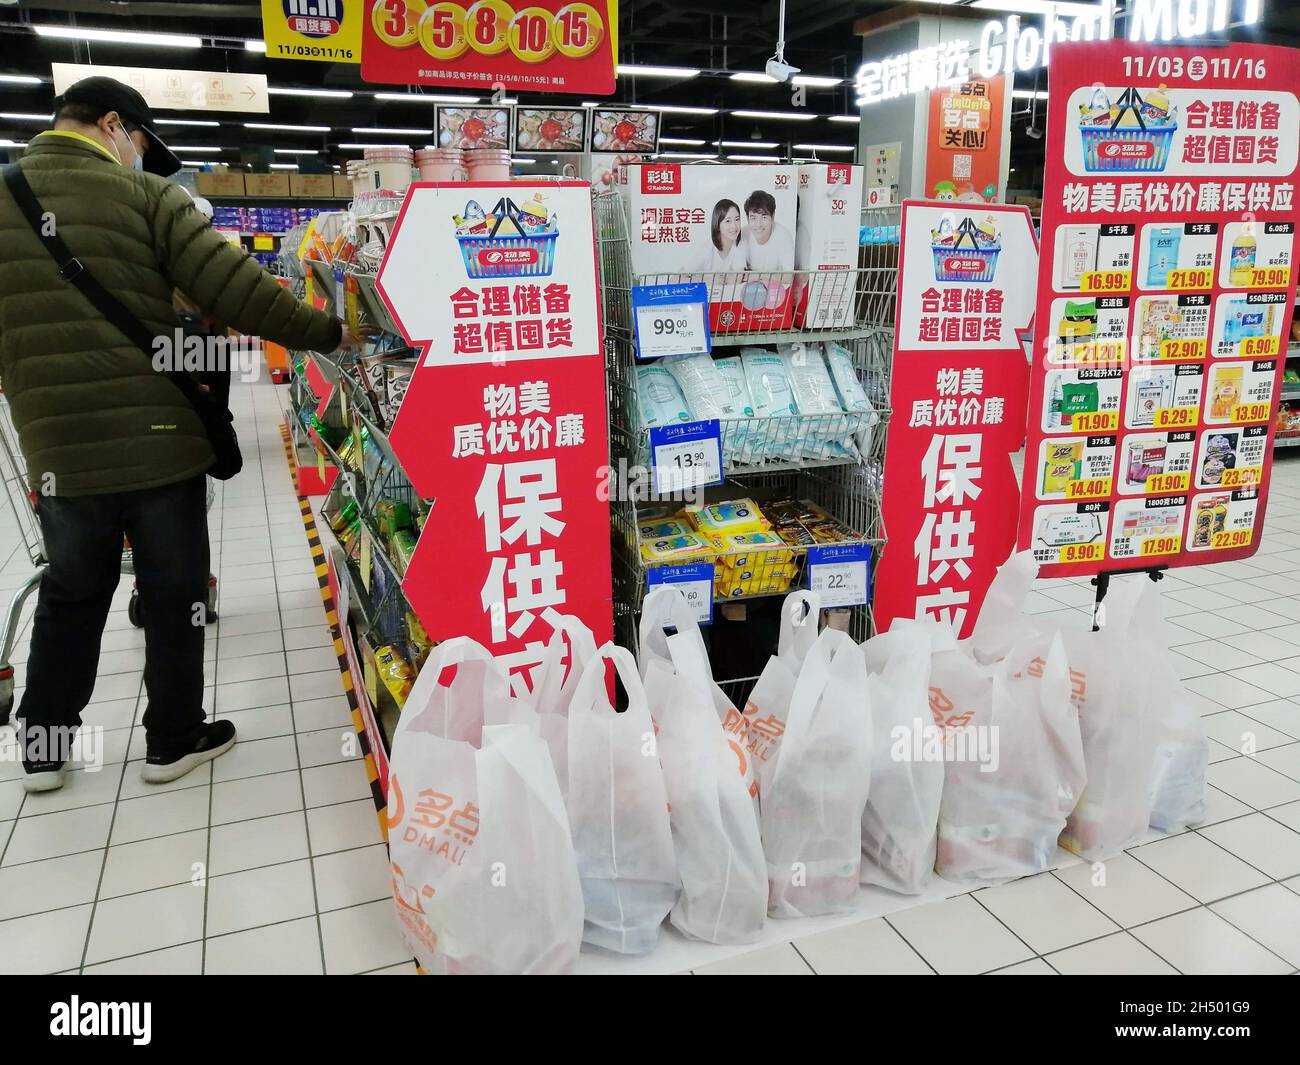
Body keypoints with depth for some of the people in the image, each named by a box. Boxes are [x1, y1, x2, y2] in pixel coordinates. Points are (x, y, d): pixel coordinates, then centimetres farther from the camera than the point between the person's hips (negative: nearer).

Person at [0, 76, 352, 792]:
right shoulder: (143, 195, -7)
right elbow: (236, 290, -13)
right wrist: (327, 332, -4)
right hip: (158, 437, -4)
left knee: (71, 591, 20)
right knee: (174, 592, 11)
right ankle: (173, 740, 23)